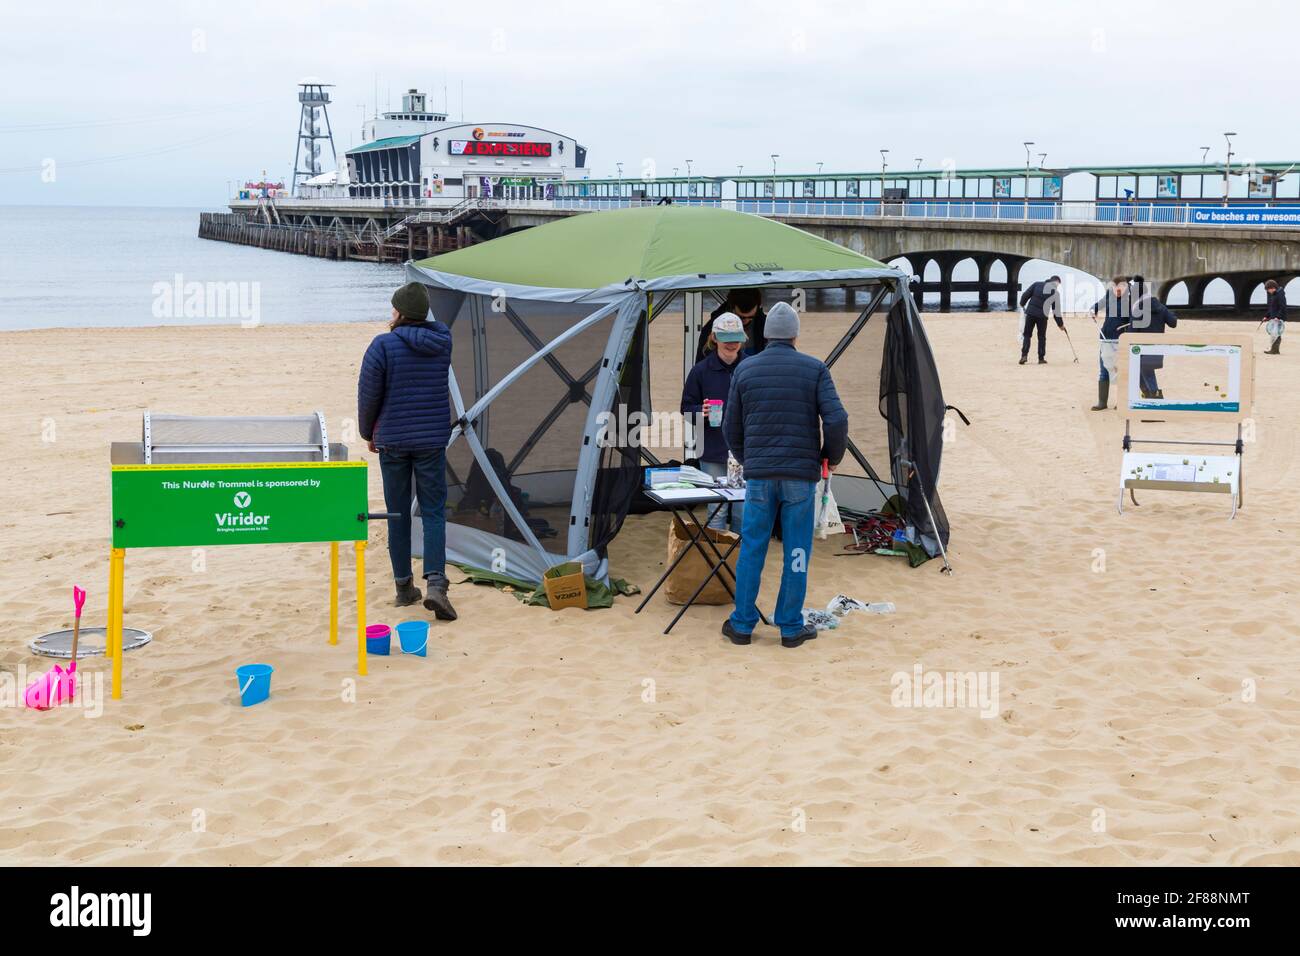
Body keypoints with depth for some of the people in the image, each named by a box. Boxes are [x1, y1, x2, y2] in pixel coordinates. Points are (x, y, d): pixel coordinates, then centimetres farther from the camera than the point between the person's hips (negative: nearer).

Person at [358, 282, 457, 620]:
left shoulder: (383, 345, -12)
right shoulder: (442, 342, 0)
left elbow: (368, 395, -7)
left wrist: (368, 434, 9)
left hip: (392, 441, -2)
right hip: (432, 440, 2)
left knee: (398, 514, 10)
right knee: (433, 512, 4)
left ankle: (404, 587, 16)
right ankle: (436, 582, -14)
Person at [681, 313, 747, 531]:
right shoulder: (701, 370, -1)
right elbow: (687, 407, 5)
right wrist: (701, 412, -17)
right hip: (713, 450, -1)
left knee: (743, 512, 5)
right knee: (717, 511, 2)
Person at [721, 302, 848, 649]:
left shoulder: (745, 369, 4)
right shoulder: (815, 369, -2)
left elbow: (731, 426, 9)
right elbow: (836, 421, -10)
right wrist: (832, 457, 9)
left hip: (758, 475, 2)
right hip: (801, 474, -1)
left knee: (751, 549, 9)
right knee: (796, 552, 6)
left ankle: (742, 624, 14)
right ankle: (791, 627, 11)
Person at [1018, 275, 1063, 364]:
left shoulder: (1037, 284, 4)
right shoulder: (1055, 293, 3)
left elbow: (1026, 295, 0)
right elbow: (1056, 311, 4)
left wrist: (1022, 304, 19)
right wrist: (1060, 324, 13)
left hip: (1030, 313, 1)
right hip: (1042, 316, -1)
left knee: (1027, 334, 9)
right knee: (1042, 337, 12)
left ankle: (1024, 355, -5)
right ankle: (1041, 358, 11)